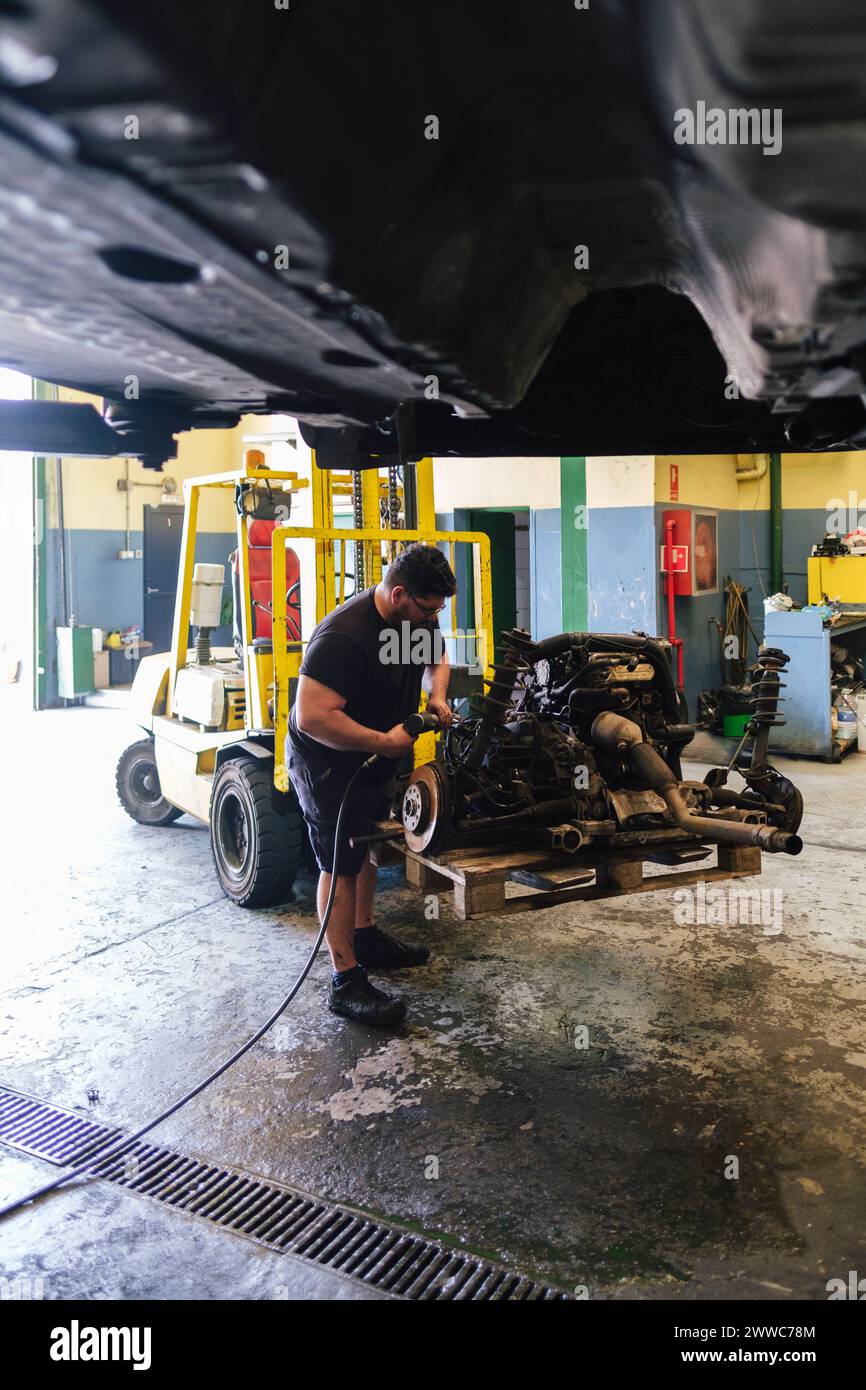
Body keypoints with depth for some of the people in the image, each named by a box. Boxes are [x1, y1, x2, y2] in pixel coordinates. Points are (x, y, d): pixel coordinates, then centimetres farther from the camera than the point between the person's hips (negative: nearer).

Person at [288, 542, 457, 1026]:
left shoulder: (417, 618, -4)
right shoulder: (344, 636, -33)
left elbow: (438, 657, 17)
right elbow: (312, 717, -38)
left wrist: (437, 695, -5)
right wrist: (384, 742, -31)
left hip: (375, 759, 9)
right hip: (326, 763, -9)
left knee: (368, 849, 22)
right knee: (341, 866, -4)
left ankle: (366, 937, 41)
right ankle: (347, 982, 3)